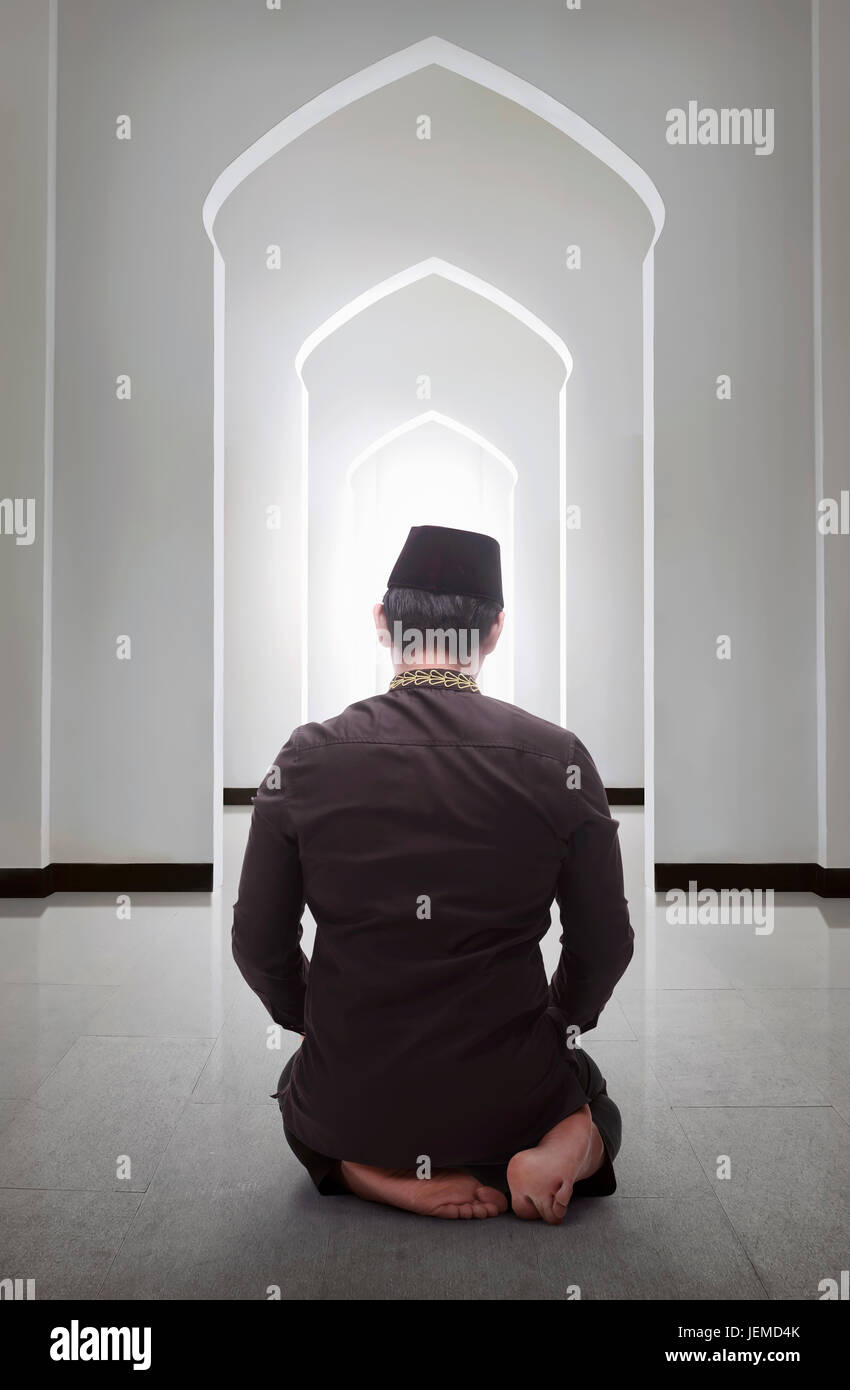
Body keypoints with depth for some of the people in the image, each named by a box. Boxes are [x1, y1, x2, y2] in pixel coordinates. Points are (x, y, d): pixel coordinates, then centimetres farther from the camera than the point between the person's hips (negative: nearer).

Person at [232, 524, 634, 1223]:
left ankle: (372, 1172, 5)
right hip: (507, 1096, 0)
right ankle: (562, 1149, -1)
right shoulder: (559, 758, -12)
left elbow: (259, 944, -3)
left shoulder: (306, 757, -11)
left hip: (349, 1098, 1)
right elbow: (604, 947, -3)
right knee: (595, 1100, 35)